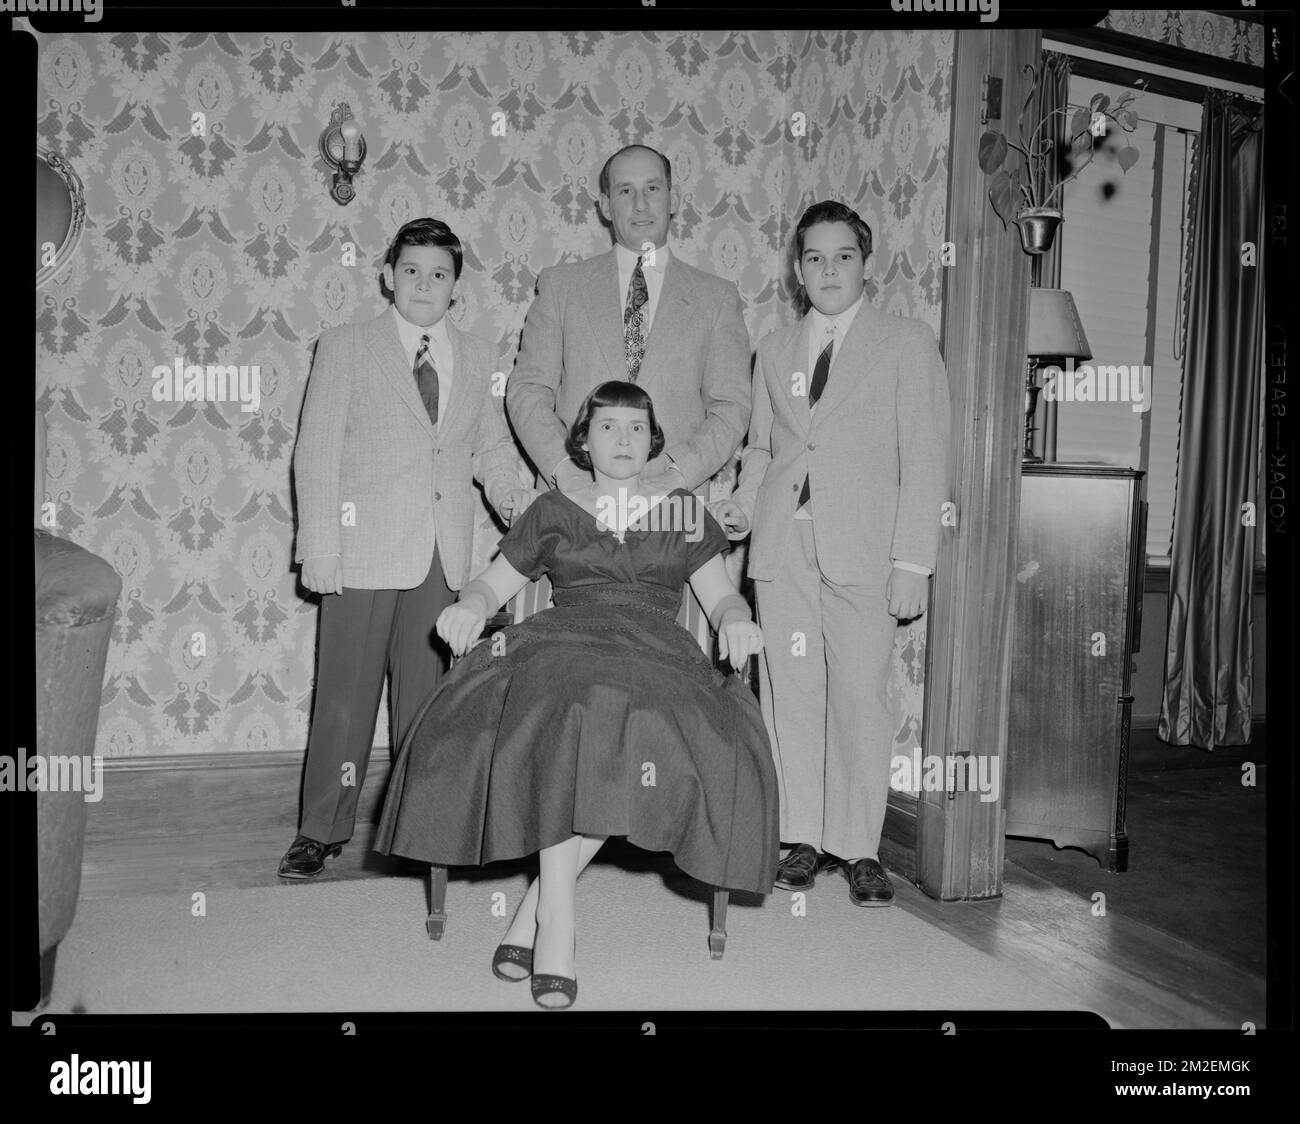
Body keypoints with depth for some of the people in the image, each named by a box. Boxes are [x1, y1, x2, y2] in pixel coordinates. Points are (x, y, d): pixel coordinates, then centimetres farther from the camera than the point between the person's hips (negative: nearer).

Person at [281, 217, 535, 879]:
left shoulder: (477, 357, 14)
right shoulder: (344, 349, 4)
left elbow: (492, 448, 16)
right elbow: (316, 454, -1)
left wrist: (517, 500, -4)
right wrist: (318, 548, -8)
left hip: (443, 557, 3)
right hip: (365, 551, -3)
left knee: (426, 690, 9)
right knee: (345, 693, 2)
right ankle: (322, 830, 14)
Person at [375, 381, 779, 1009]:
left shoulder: (685, 513, 21)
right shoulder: (552, 512, 19)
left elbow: (721, 596, 17)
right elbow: (491, 585, 18)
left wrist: (735, 620, -6)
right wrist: (470, 606, -5)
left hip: (656, 653, 1)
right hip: (562, 645, -1)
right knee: (568, 718, -37)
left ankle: (533, 909, -22)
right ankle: (557, 922, -30)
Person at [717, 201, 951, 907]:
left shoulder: (907, 344, 4)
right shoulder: (774, 349, 16)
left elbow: (924, 460, -1)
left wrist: (912, 563, -8)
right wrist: (743, 504, 0)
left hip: (862, 549, -3)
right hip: (782, 542, 3)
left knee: (859, 695, -2)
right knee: (790, 693, 5)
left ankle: (858, 847, 12)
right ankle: (803, 838, 18)